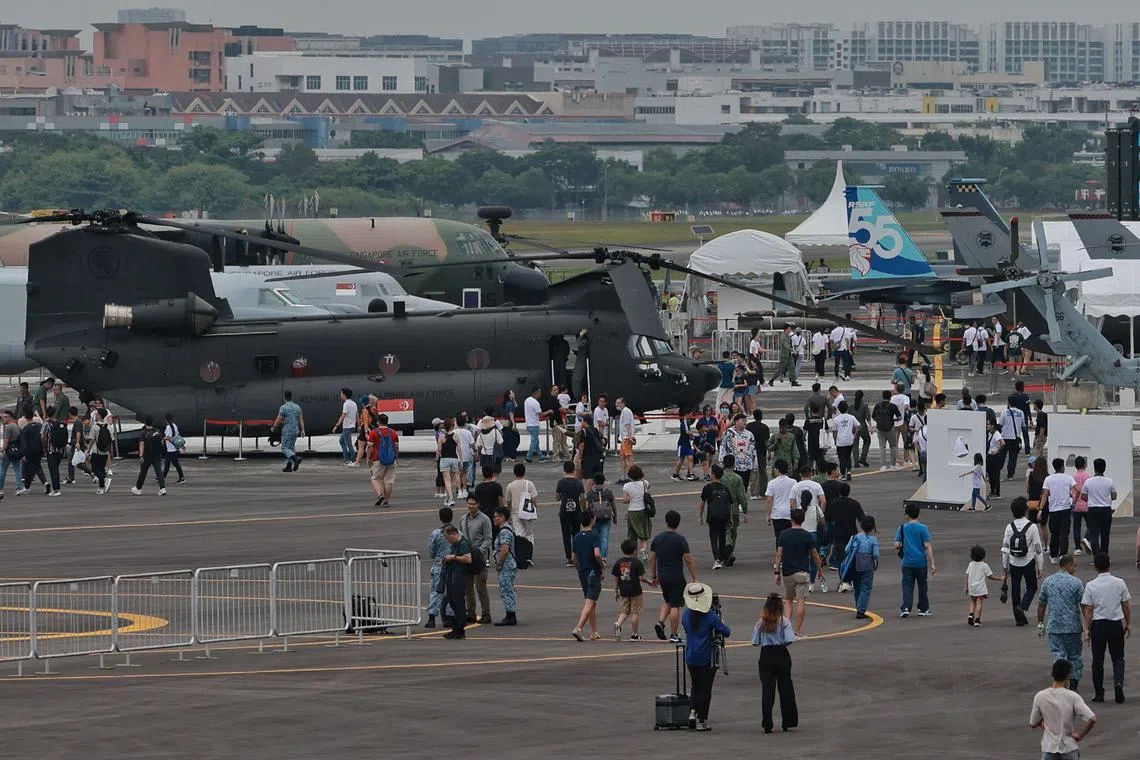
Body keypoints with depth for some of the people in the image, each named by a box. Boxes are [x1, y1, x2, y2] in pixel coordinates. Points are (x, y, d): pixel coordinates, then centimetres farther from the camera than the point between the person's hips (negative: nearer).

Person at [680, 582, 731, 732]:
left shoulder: (687, 614, -1)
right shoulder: (711, 616, -14)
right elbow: (726, 632, -13)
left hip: (691, 658, 4)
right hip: (707, 658, -4)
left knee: (696, 686, 20)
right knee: (705, 688, 3)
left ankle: (693, 711, 2)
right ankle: (701, 720, 2)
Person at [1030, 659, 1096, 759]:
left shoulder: (1040, 697, -6)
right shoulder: (1073, 697, -12)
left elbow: (1033, 724, 4)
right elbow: (1092, 719, -20)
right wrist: (1080, 735, -5)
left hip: (1049, 748, 1)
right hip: (1069, 748, -1)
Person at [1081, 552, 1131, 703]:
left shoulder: (1091, 586, -9)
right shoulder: (1119, 583, -4)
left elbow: (1088, 610, -6)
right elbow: (1126, 606, 3)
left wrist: (1087, 629, 1)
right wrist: (1128, 624, 15)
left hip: (1098, 624, -1)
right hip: (1116, 624, 1)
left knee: (1098, 660, 9)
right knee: (1118, 658, 10)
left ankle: (1099, 693, 14)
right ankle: (1118, 682, -16)